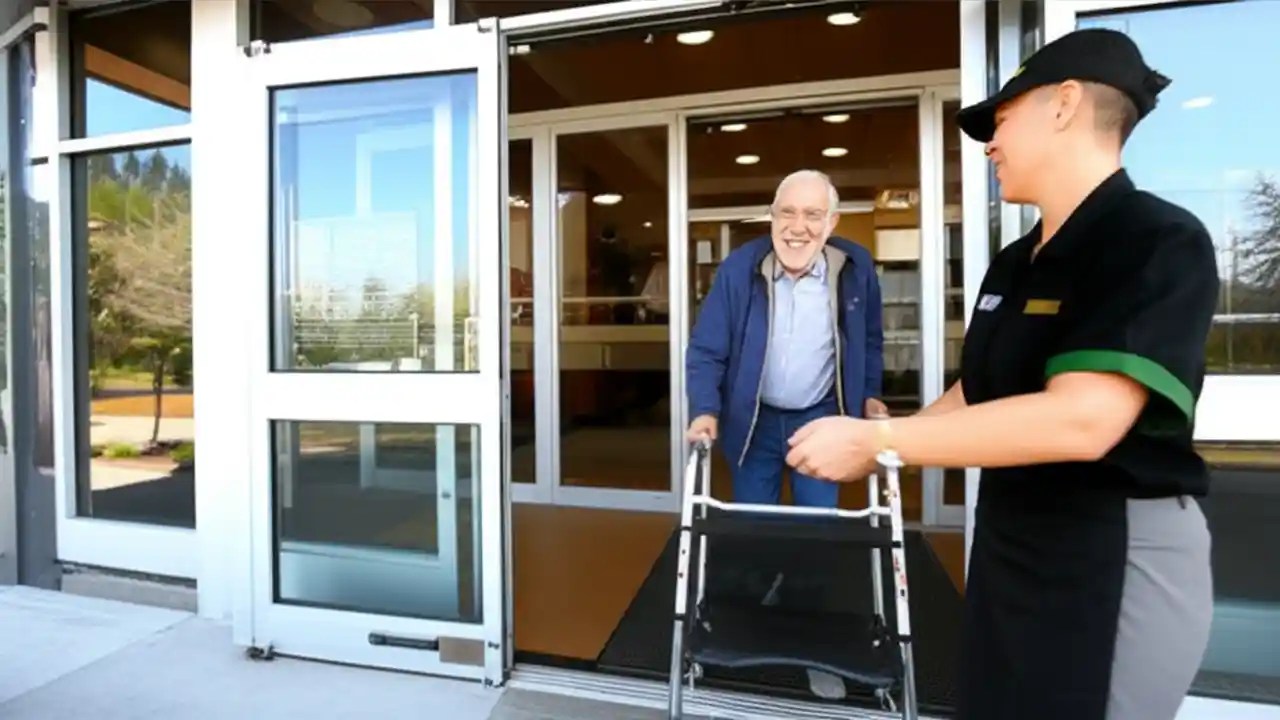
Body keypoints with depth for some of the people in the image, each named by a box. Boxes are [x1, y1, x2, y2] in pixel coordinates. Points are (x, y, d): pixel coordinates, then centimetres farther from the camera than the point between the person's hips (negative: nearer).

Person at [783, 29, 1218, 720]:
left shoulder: (1159, 241, -17)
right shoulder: (1012, 264, 8)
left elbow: (1081, 419, -30)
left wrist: (875, 440, -29)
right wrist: (884, 441, 5)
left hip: (1120, 556, -8)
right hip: (1009, 541, 8)